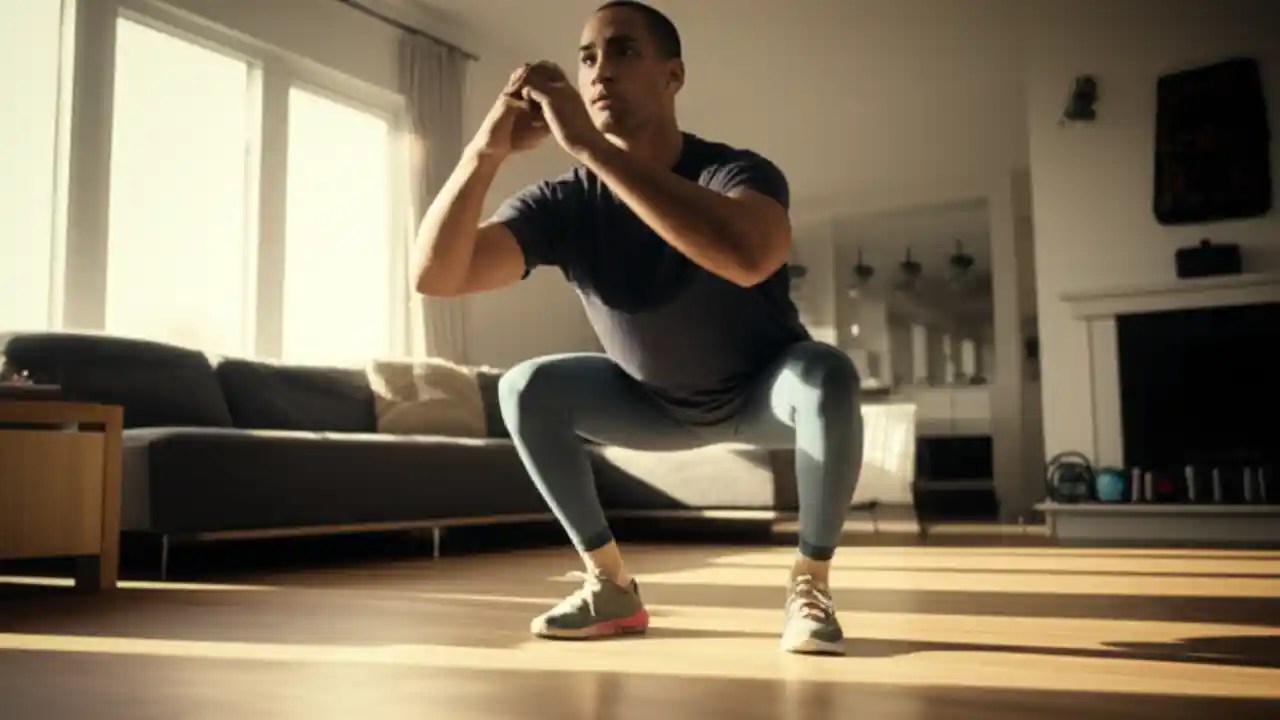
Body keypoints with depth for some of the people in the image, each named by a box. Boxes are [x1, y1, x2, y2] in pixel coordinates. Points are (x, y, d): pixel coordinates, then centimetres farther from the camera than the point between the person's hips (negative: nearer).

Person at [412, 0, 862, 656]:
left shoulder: (736, 173, -30)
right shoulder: (565, 202, -19)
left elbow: (749, 257, -56)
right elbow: (435, 276, -31)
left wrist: (588, 145, -55)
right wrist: (485, 150, -45)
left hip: (765, 393, -3)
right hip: (659, 403, 4)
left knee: (826, 375, -35)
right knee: (526, 389, -14)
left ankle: (809, 585, -14)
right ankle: (611, 585, -3)